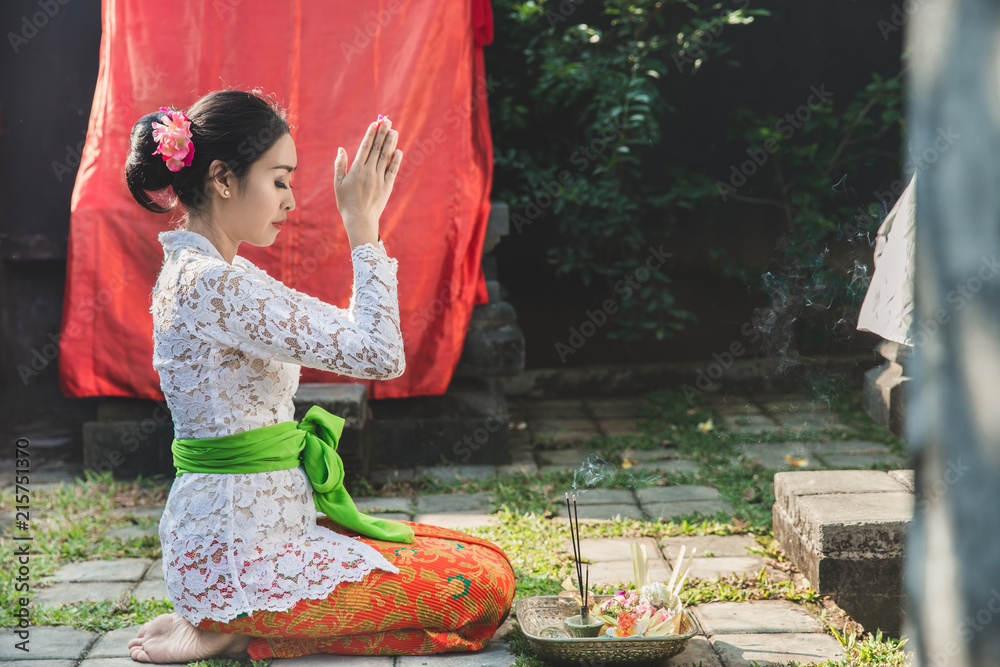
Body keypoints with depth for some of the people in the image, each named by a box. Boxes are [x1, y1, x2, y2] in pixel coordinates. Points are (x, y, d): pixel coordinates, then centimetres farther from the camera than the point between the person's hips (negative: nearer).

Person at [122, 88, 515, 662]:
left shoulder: (198, 271, 10)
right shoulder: (212, 284, -22)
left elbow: (346, 334, 14)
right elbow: (379, 355, -25)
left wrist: (364, 221, 7)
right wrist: (363, 223, -16)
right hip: (240, 555, -10)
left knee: (482, 556, 15)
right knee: (487, 584, -3)